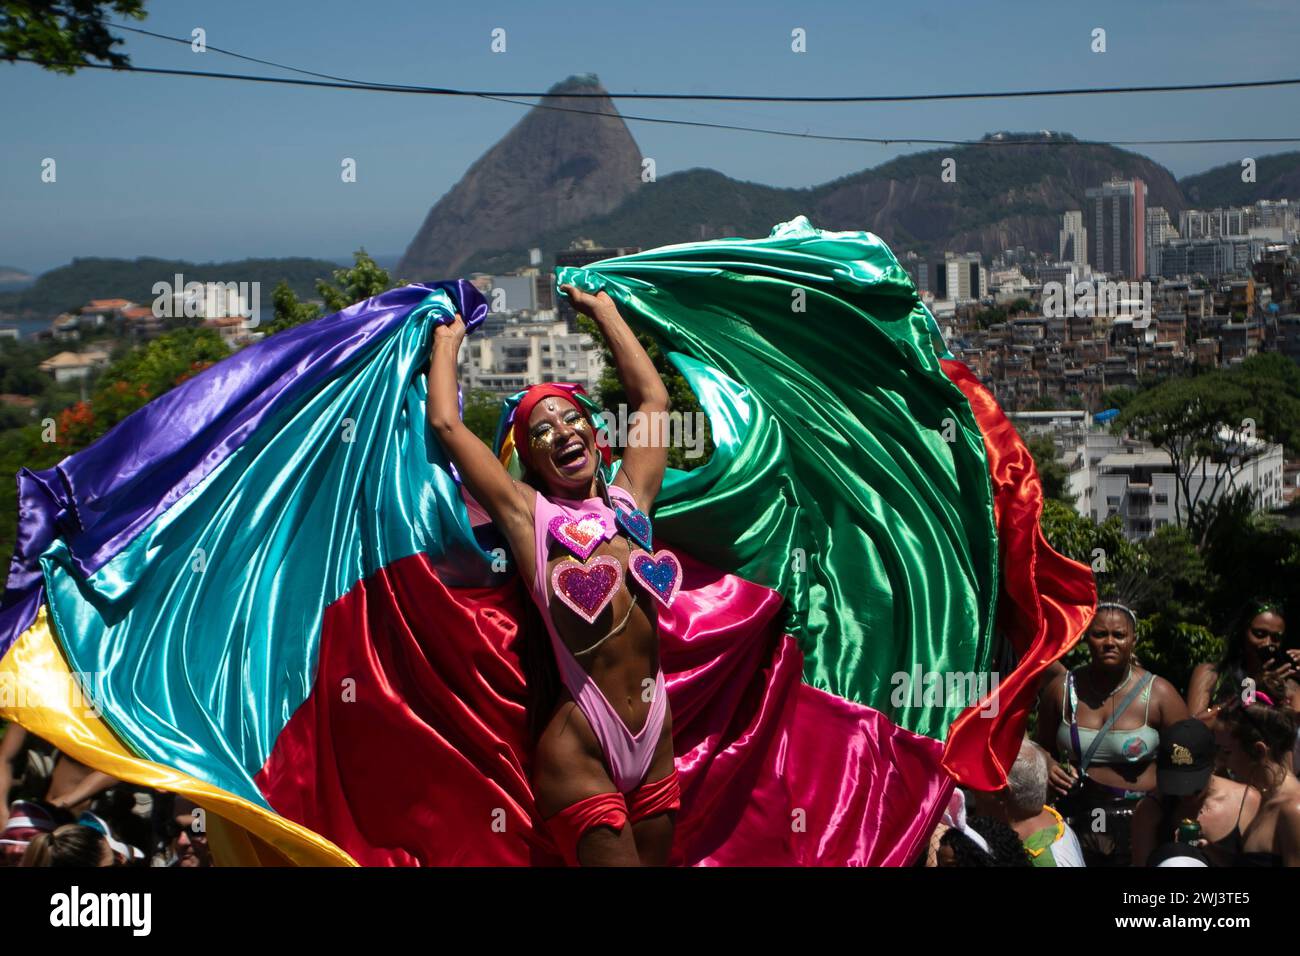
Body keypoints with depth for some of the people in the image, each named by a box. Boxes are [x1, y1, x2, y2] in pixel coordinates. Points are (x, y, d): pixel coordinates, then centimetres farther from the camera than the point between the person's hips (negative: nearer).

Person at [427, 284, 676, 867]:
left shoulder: (629, 500, 10)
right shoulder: (527, 512, 0)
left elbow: (652, 397, 19)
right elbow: (446, 424, 1)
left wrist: (604, 309, 27)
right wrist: (447, 340, 17)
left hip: (655, 745, 5)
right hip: (579, 752, -5)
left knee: (655, 859, 9)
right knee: (612, 858, -8)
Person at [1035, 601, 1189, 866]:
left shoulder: (1158, 693, -4)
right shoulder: (1063, 689, 3)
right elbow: (1040, 747, 17)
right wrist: (1046, 769, -4)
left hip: (1139, 825, -2)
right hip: (1077, 822, 2)